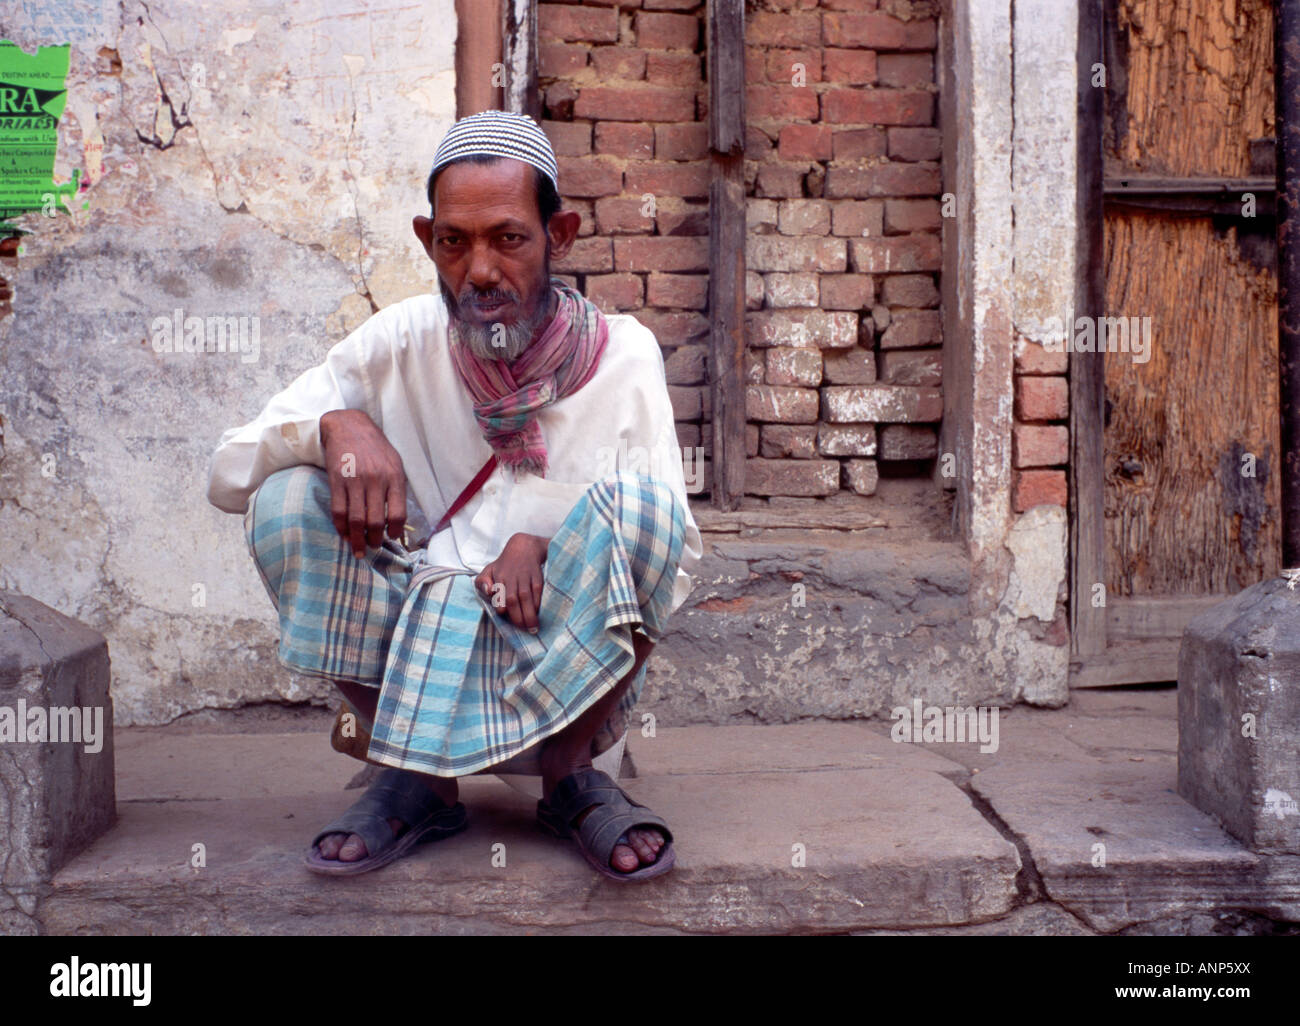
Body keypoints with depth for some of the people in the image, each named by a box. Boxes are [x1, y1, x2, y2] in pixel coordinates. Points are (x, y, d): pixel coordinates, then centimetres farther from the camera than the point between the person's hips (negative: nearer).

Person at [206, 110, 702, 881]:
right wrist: (335, 424, -27)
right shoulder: (400, 345, -5)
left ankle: (570, 777, -8)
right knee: (287, 498, -18)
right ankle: (418, 779, -5)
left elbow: (677, 553, -9)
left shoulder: (622, 355, -8)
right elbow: (227, 473, -6)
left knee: (642, 502, -28)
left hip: (574, 672, -2)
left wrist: (546, 533, -27)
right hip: (422, 673, 2)